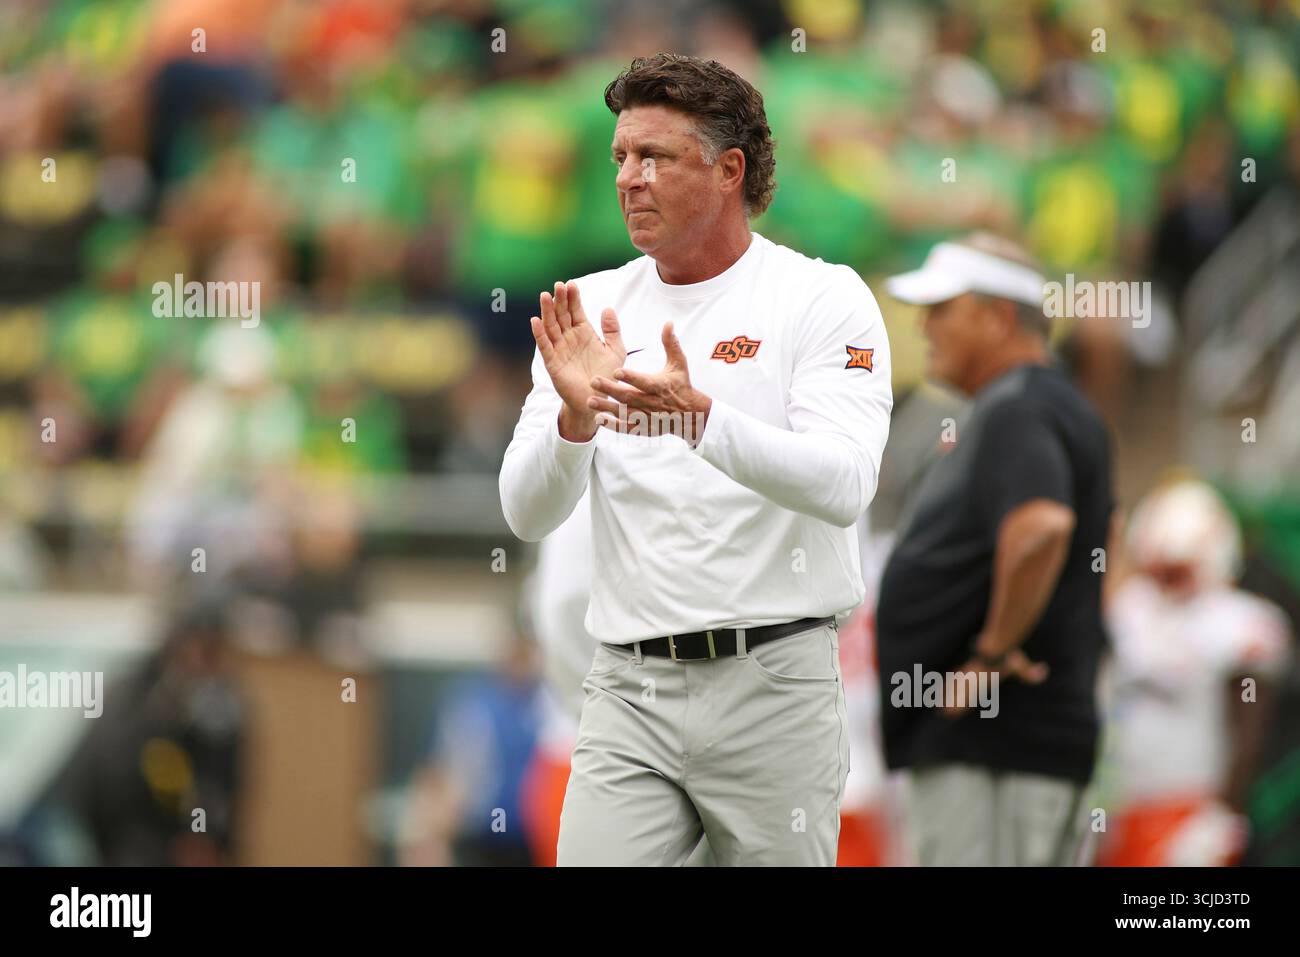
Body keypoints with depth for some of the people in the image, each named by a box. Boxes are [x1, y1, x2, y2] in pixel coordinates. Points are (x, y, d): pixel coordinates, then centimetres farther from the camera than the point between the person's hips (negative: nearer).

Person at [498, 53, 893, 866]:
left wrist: (700, 417, -32)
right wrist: (575, 417, -17)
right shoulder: (593, 310, 10)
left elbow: (844, 485, -18)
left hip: (774, 683, -3)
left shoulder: (824, 299, -2)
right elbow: (527, 514, 3)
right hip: (629, 686, 3)